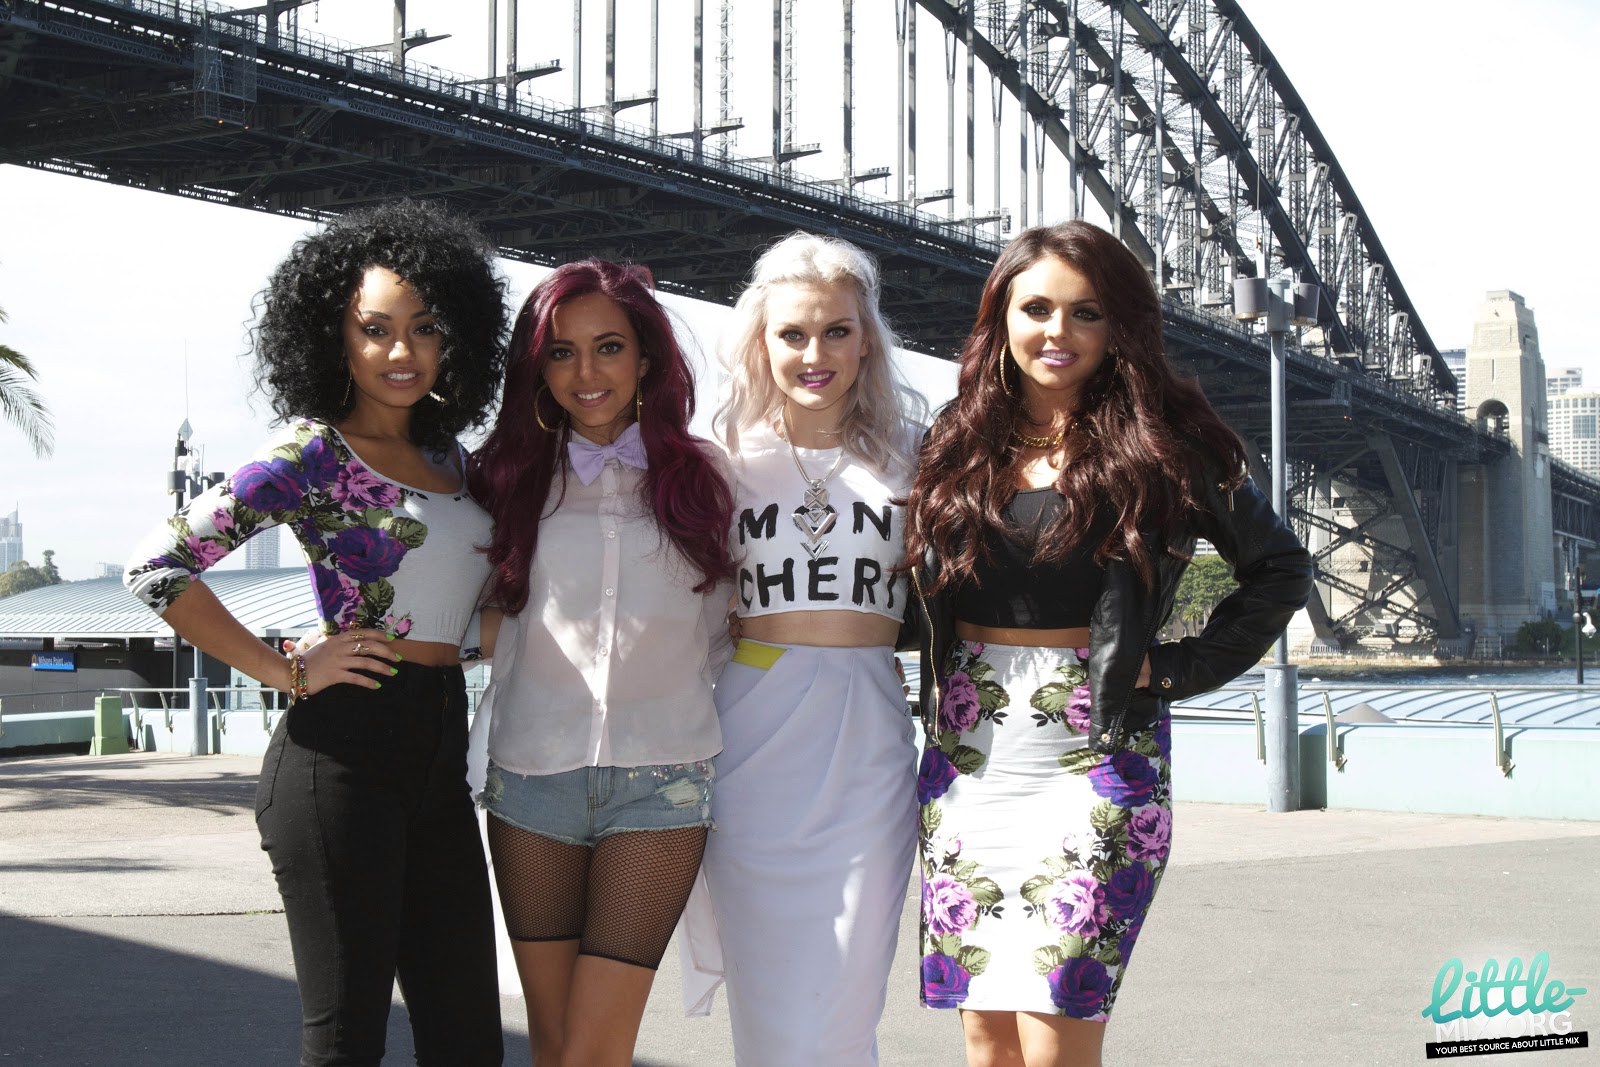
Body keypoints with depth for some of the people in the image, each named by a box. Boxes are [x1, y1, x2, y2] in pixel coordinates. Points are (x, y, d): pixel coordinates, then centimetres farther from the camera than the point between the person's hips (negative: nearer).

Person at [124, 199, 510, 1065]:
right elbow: (158, 569, -13)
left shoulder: (448, 456, 14)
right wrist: (288, 673, -10)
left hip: (441, 750, 7)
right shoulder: (313, 452, -7)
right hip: (345, 749, -7)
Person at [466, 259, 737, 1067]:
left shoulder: (699, 477, 5)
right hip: (531, 776, 2)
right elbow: (482, 620, 16)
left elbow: (721, 632, 12)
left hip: (660, 780, -2)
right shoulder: (512, 476, 8)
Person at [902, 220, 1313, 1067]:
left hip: (1095, 756, -4)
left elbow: (1279, 568, 6)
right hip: (966, 758, 4)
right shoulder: (957, 444, 10)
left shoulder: (1159, 444, -1)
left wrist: (1183, 668, -3)